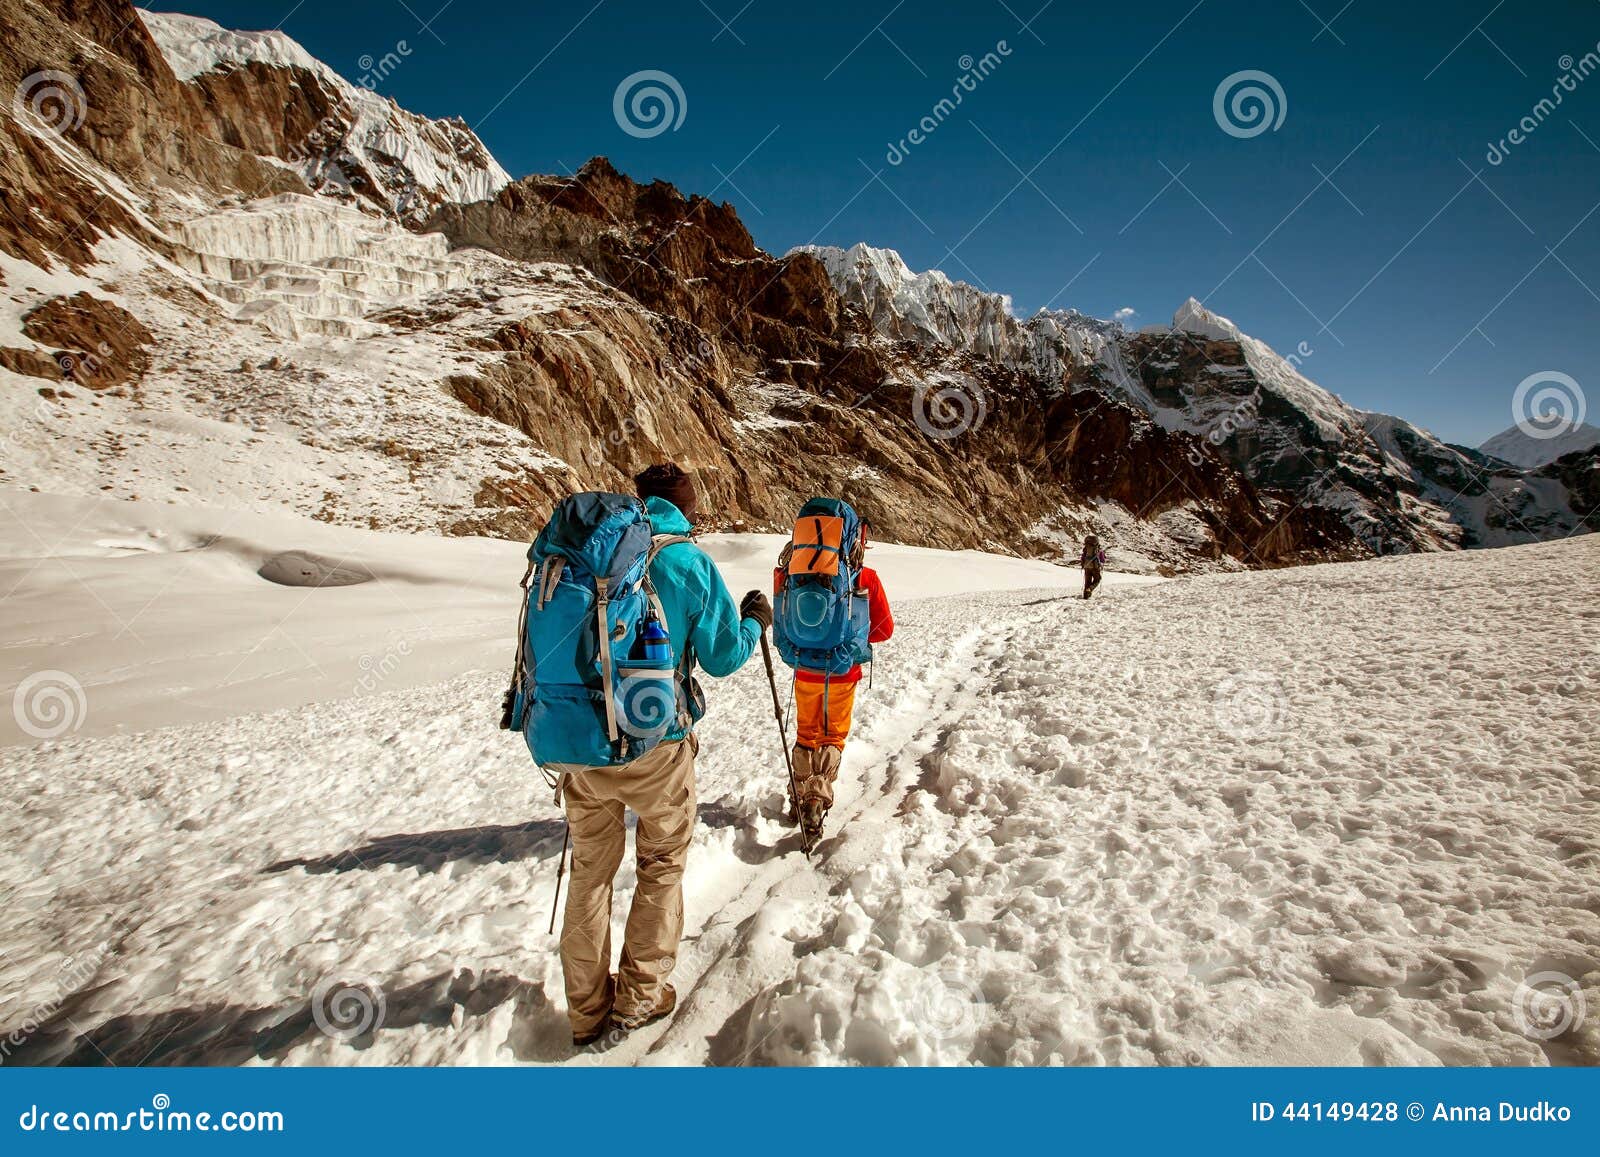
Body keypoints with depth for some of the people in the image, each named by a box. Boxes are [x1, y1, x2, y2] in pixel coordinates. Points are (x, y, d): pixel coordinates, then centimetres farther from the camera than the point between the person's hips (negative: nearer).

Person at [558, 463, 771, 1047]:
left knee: (590, 871, 18)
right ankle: (639, 997, 27)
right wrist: (755, 621, 13)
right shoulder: (689, 562, -10)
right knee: (662, 865, 19)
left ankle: (588, 1009, 31)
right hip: (655, 742, -3)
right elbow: (721, 657, -5)